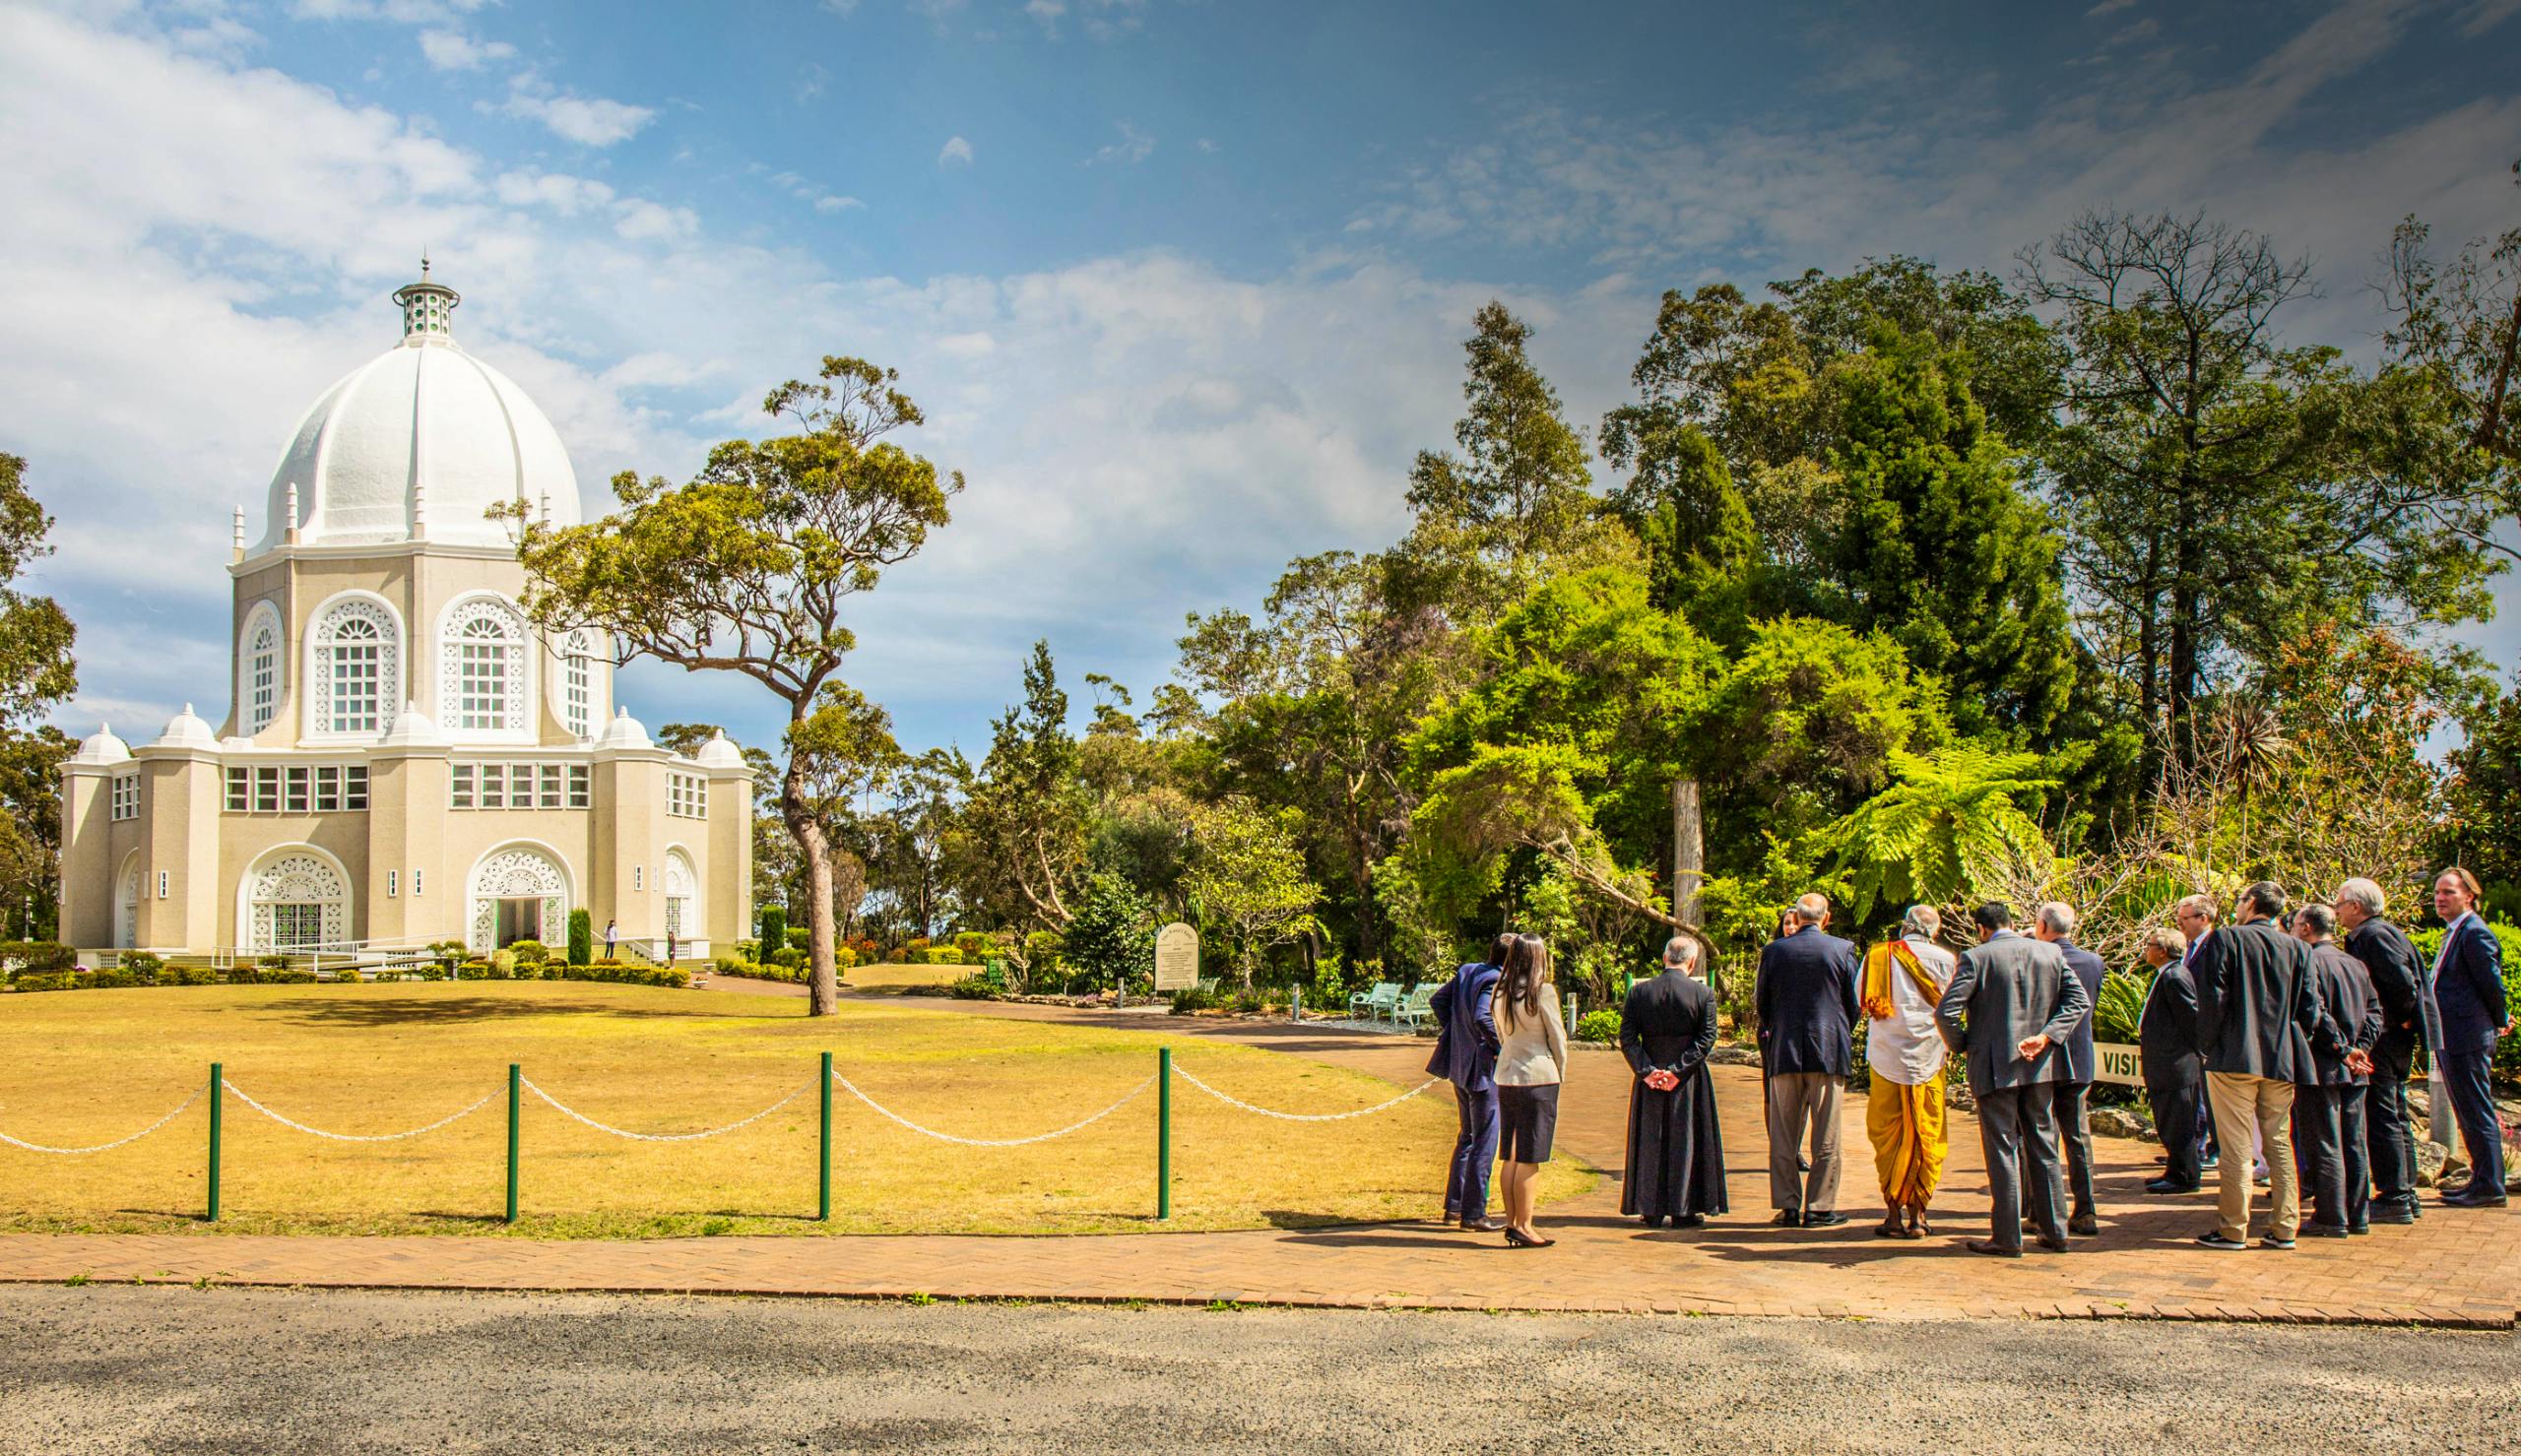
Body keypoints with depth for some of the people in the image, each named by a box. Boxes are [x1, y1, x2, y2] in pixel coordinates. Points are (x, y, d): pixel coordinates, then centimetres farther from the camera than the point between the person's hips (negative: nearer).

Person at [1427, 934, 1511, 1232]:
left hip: (1461, 1066, 9)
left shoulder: (1468, 971, 7)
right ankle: (1473, 1213, 3)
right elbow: (1483, 1018, -31)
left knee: (1468, 1136, 20)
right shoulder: (1495, 981, -18)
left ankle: (1454, 1206, 25)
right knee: (1484, 1142, -1)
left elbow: (1437, 1000, 14)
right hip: (1484, 1070, -9)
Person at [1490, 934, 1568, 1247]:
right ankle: (1523, 1226, 0)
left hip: (1505, 1076, 6)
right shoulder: (1543, 992, -12)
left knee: (1510, 1156, 11)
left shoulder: (1499, 992, 7)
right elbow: (1558, 1039, -5)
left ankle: (1511, 1222, 15)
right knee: (1529, 1159, -2)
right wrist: (1560, 1076, 10)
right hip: (1538, 1077, -6)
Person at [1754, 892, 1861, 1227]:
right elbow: (1853, 1002, 2)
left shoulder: (1773, 950, 2)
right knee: (1826, 1137, 4)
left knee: (1783, 1136, 7)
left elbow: (1761, 1002, 7)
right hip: (1829, 1051, -1)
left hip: (1783, 1052, 2)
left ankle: (1788, 1206, 7)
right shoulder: (1843, 949, -2)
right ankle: (1819, 1207, 4)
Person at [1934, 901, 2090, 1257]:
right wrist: (2045, 1036, -6)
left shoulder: (1976, 957, -10)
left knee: (2003, 1151, 1)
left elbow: (1946, 1012, -15)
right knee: (2043, 1147, 15)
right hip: (2040, 1066, 4)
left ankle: (2007, 1238, 4)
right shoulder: (2050, 952, 4)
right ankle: (2054, 1231, 19)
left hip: (1994, 1067, -4)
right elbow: (2080, 1000, 0)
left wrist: (1962, 1044, 2)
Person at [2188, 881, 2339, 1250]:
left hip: (2234, 1057, -4)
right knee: (2280, 1145, 11)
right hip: (2281, 1061, 4)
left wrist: (2207, 1045, 0)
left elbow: (2211, 997, -10)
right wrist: (2297, 1044, 18)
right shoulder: (2298, 949, 7)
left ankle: (2233, 1229, 0)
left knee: (2235, 1147, -2)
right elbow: (2309, 1008, 5)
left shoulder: (2225, 939, -5)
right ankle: (2284, 1229, 12)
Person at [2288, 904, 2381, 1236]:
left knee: (2323, 1145, -2)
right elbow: (2374, 1010, 10)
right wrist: (2359, 1049, 2)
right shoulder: (2356, 964, 13)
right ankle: (2358, 1215, 17)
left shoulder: (2308, 962, -11)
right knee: (2354, 1144, 12)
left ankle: (2330, 1218, 0)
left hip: (2320, 1069, -8)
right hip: (2353, 1071, 8)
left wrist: (2342, 1050, -10)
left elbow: (2315, 1014, -19)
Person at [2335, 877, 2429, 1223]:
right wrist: (2405, 1021, 10)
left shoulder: (2372, 935, -14)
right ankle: (2405, 1194, 22)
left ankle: (2394, 1198, -4)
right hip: (2398, 1040, 10)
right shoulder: (2386, 932, 16)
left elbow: (2402, 979, -24)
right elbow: (2404, 979, 15)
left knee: (2381, 1119, -6)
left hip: (2381, 1038, -10)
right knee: (2396, 1117, 15)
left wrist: (2403, 1018, -12)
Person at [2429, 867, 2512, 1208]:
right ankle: (2482, 1180, 22)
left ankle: (2489, 1187, -1)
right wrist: (2499, 1020, 20)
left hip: (2468, 1038, -10)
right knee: (2469, 1113, 15)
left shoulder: (2475, 933, -14)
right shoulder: (2454, 933, 17)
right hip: (2452, 1039, 10)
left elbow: (2492, 984, -15)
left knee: (2477, 1113, -5)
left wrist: (2500, 1021, -1)